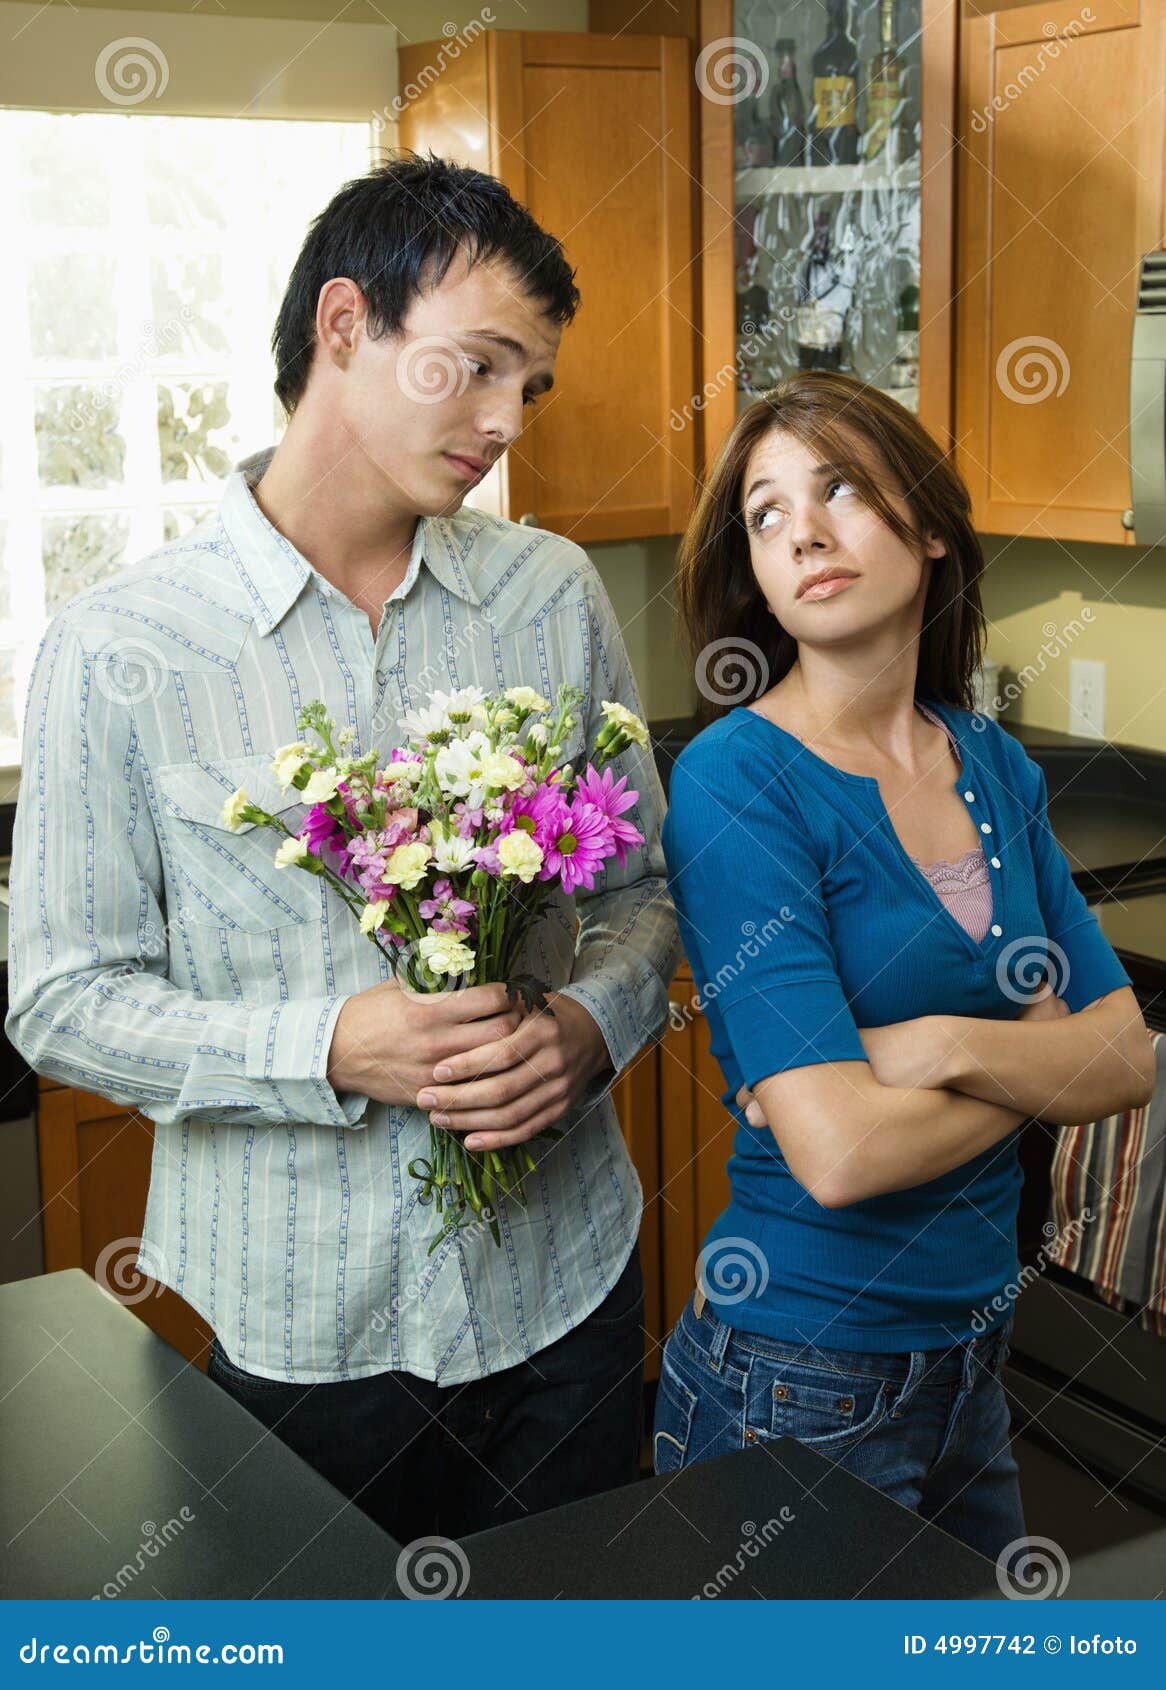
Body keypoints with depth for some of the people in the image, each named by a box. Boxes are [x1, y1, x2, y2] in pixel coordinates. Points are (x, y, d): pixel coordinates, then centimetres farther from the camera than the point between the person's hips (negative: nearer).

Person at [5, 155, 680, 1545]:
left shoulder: (553, 596, 1)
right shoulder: (118, 652, -10)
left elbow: (645, 883, 8)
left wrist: (589, 1026, -14)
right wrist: (328, 1051, -21)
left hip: (561, 1286, 3)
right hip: (300, 1317, -3)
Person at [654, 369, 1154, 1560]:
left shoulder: (993, 766, 2)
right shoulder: (734, 780, -18)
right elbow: (838, 1152, -26)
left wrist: (955, 1046, -20)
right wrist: (1038, 1057, -9)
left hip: (968, 1352, 7)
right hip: (800, 1379, -6)